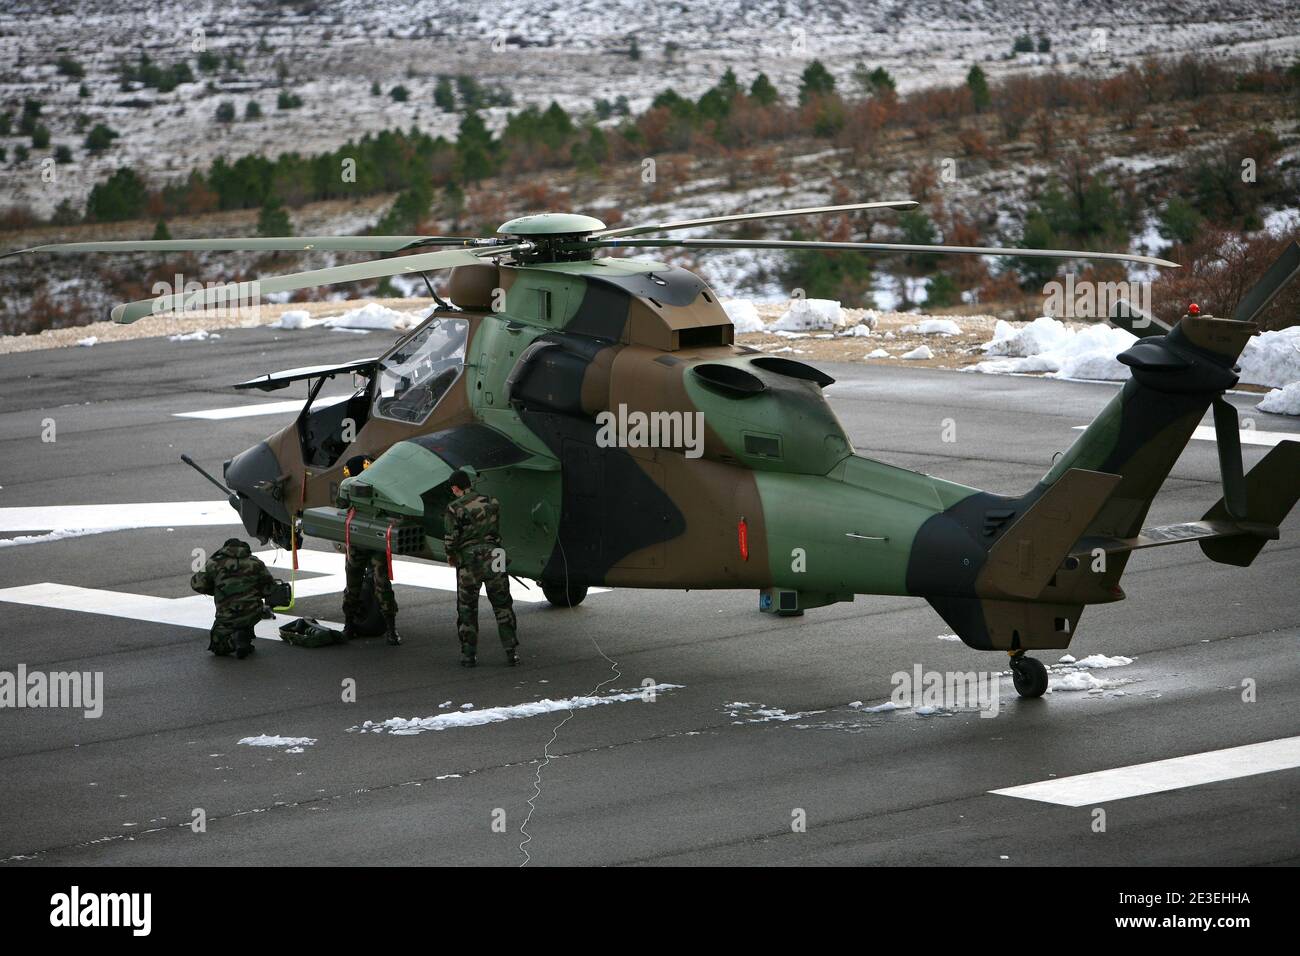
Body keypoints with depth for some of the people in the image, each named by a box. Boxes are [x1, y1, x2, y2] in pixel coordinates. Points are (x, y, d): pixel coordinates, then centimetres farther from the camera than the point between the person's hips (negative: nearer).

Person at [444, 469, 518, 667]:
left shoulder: (455, 508, -6)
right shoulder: (491, 503, 7)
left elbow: (452, 538, -9)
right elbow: (497, 530, 13)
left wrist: (450, 556, 9)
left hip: (468, 560, -3)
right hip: (492, 557, 3)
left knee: (466, 608, 9)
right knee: (502, 605, 8)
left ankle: (469, 654, 10)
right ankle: (511, 652, 4)